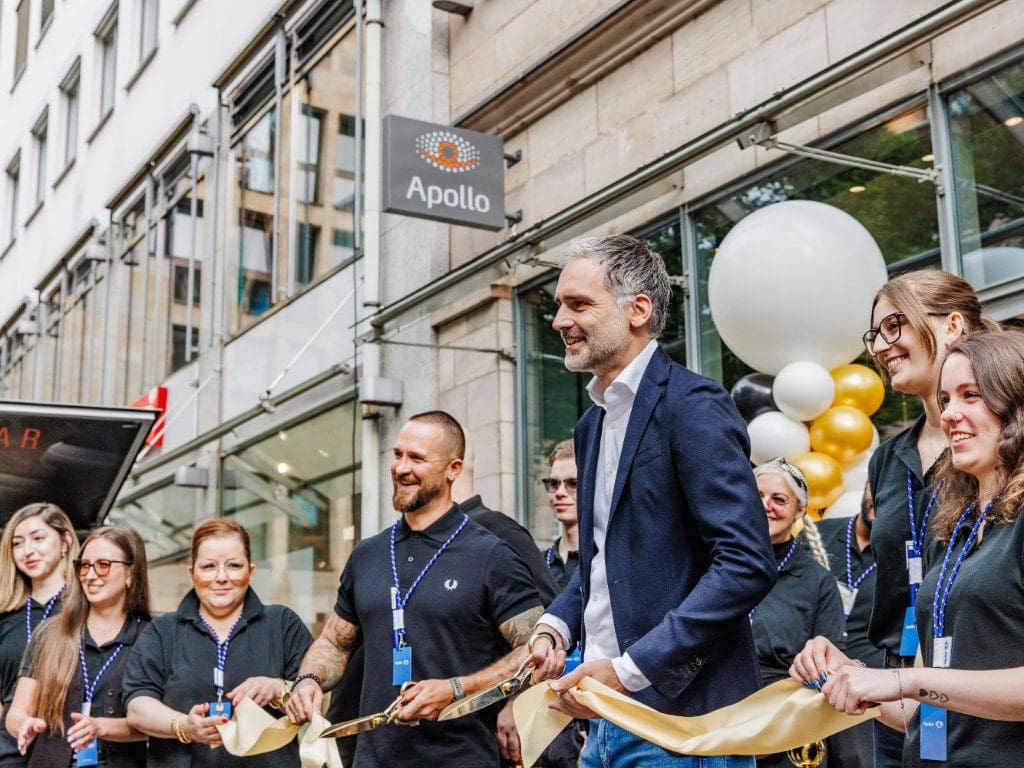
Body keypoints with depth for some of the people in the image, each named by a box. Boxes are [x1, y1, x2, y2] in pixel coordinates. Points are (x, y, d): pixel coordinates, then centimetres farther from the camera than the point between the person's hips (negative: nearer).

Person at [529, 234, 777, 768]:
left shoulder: (693, 405, -13)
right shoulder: (592, 425, 13)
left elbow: (748, 563, -20)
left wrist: (628, 669, -20)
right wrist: (556, 625, 3)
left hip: (681, 718, -8)